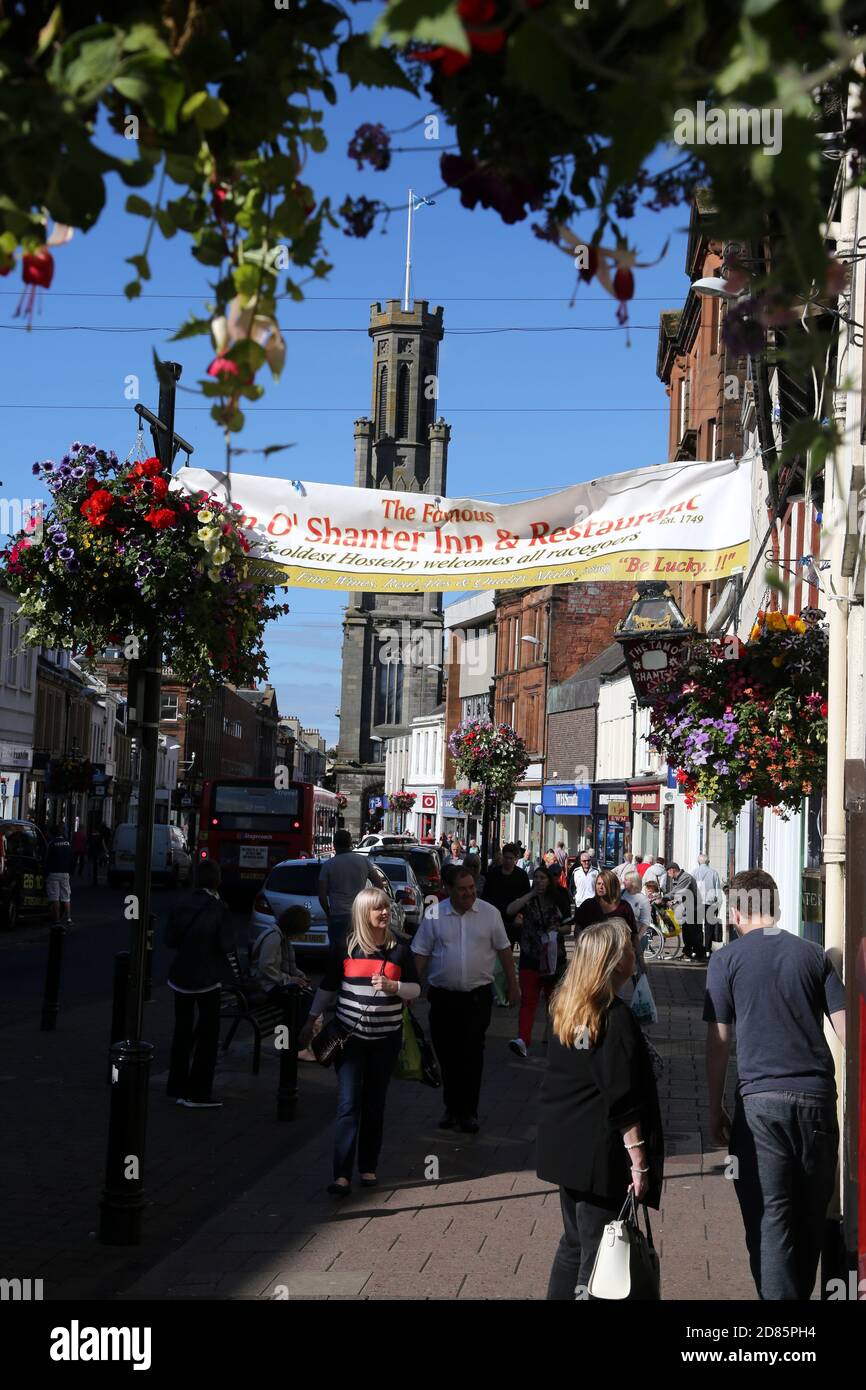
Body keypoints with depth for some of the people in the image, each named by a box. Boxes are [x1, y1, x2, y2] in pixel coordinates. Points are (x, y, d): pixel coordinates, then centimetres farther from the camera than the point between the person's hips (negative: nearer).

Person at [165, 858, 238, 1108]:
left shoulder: (182, 905, -1)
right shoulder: (218, 908, -14)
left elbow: (170, 939, 2)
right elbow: (226, 946, -14)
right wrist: (233, 976, -2)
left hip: (181, 977, 5)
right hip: (207, 978, -5)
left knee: (182, 1030, 15)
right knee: (207, 1034, 3)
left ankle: (177, 1087, 22)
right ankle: (198, 1093, 2)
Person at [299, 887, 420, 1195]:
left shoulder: (399, 949, 1)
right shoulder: (345, 948, -1)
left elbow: (415, 989, 4)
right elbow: (327, 988, 8)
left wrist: (393, 986, -16)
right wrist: (310, 1022, 10)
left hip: (386, 1038, 1)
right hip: (350, 1036, -1)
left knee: (374, 1104, 9)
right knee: (348, 1104, -7)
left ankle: (368, 1167, 20)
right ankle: (342, 1175, -9)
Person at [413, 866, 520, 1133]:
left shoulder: (489, 913, 1)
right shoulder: (434, 914, 0)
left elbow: (503, 949, 7)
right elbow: (421, 953, 3)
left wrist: (513, 986, 8)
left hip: (477, 996, -1)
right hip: (443, 997, 1)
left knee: (472, 1056, 0)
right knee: (446, 1056, 7)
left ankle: (468, 1112, 9)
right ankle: (451, 1108, 22)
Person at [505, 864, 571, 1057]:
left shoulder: (558, 901, 4)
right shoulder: (527, 900, 3)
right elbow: (510, 910, -15)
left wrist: (558, 929, -10)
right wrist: (531, 894, -13)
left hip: (553, 956, 1)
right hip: (530, 956, -1)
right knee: (528, 999, -11)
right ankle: (523, 1040, -21)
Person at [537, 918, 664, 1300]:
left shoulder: (564, 1008, 6)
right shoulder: (616, 1017, -18)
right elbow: (622, 1100, -19)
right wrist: (639, 1161, -16)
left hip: (563, 1148, 8)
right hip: (601, 1156, -8)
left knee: (574, 1241, 18)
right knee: (598, 1254, -1)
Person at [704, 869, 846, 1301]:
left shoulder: (726, 960, 1)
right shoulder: (814, 955, 9)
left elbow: (718, 1042, 0)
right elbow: (846, 1028, 5)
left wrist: (715, 1108, 8)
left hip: (761, 1102, -3)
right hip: (818, 1099, 3)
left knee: (770, 1221, 1)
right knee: (812, 1217, 16)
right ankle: (801, 1292, 28)